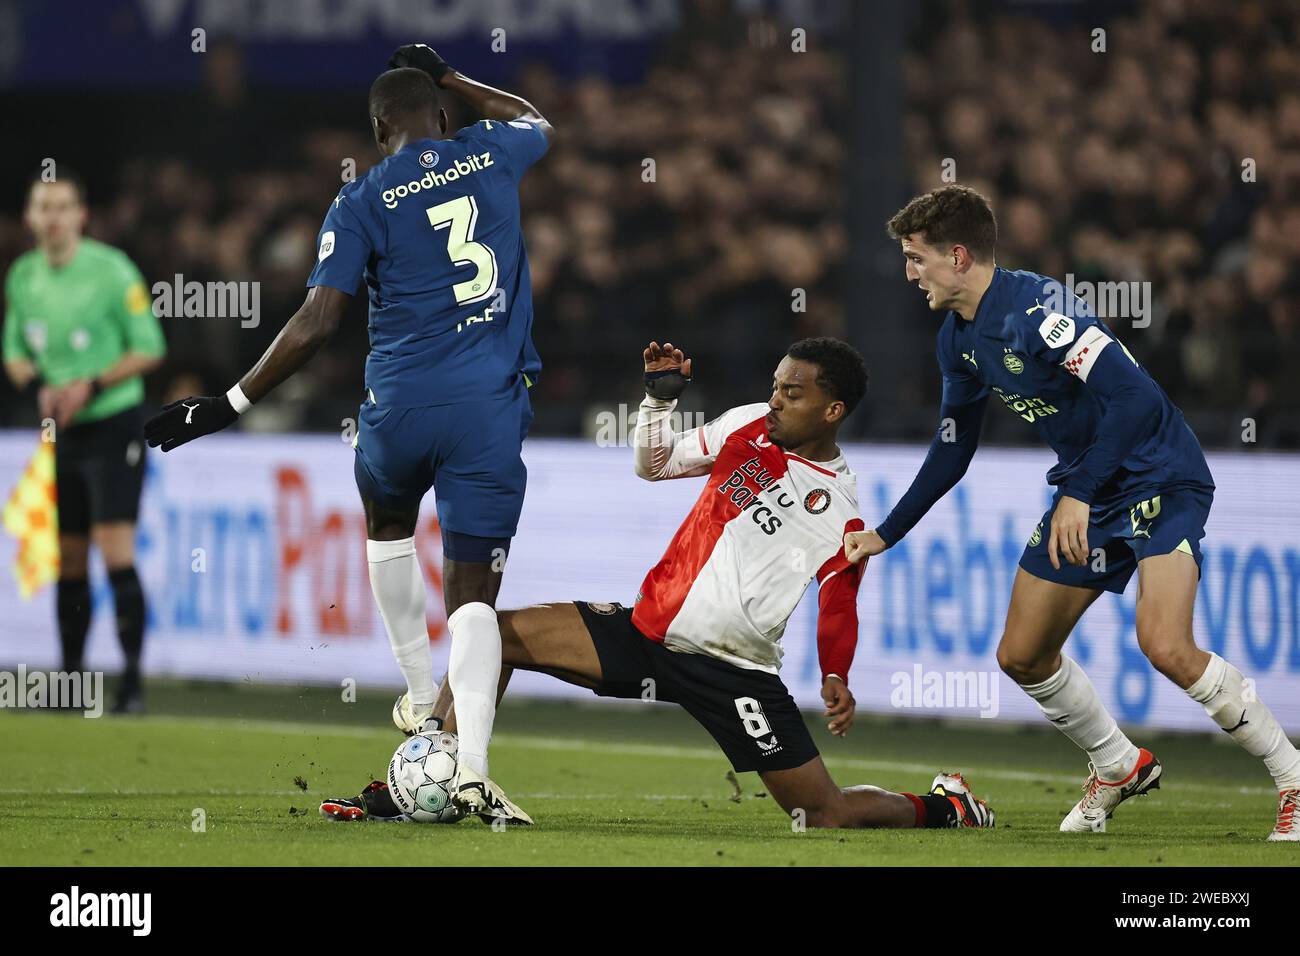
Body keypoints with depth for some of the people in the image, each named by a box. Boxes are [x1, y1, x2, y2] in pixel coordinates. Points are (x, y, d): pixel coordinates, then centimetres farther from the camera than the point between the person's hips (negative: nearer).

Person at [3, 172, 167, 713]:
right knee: (69, 561, 8)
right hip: (61, 430, 5)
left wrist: (91, 386, -18)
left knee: (117, 554, -14)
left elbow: (149, 348, -8)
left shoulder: (112, 271, -11)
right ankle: (71, 678, 16)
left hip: (113, 423, -5)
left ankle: (132, 683, -12)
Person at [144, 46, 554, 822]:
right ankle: (473, 764, -21)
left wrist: (231, 405, -1)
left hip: (400, 404, -1)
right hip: (493, 407, 1)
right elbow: (536, 123, 33)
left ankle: (423, 697, 33)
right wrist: (451, 80, 42)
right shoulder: (491, 157, 6)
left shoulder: (363, 203, -2)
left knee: (388, 524, 33)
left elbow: (316, 323, -7)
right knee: (475, 592, -2)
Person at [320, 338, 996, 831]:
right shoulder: (750, 427, 5)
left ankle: (943, 809, 22)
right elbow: (655, 464, 18)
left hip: (734, 671, -4)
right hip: (647, 631, 5)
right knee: (496, 634, -10)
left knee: (826, 814, -10)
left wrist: (836, 679, -12)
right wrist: (660, 398, 2)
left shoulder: (845, 512, -6)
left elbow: (838, 608, 4)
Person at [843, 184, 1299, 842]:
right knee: (1022, 656, 9)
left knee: (1165, 646, -26)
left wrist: (1078, 496, -29)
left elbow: (1134, 398, -29)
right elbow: (951, 450, 19)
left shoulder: (1033, 308, -23)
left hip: (1160, 479, -9)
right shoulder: (959, 339, 6)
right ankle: (1119, 769, 31)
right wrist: (884, 535, 17)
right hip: (1086, 494, 9)